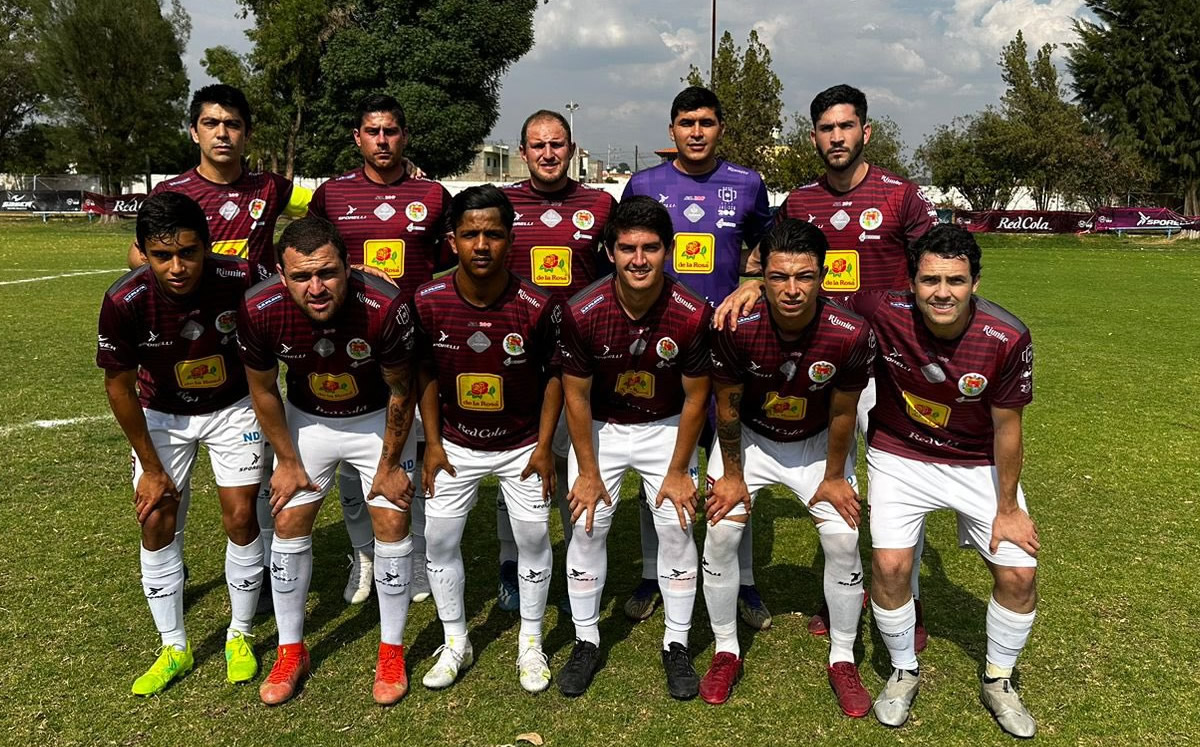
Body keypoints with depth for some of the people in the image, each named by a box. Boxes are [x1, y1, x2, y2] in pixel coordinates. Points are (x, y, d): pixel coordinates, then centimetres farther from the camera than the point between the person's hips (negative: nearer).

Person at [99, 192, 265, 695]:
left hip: (232, 407, 0)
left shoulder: (241, 281, -29)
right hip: (160, 413, 1)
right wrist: (151, 468, -6)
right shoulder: (124, 302, -29)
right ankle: (174, 648, 20)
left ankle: (240, 637, 20)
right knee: (156, 525, 1)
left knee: (240, 519, -2)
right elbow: (119, 386, -13)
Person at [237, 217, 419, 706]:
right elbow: (263, 389, -8)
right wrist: (287, 461, -2)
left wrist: (388, 466, -9)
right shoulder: (259, 311, -28)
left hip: (378, 419, -2)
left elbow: (400, 391, -17)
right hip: (306, 420, 2)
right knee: (288, 525, 2)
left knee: (392, 524, -3)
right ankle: (291, 651, 22)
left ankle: (392, 652, 16)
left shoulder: (385, 308, -35)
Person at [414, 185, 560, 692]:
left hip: (521, 445, -1)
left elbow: (554, 375, -6)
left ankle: (530, 645, 26)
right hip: (456, 445, 2)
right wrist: (433, 442, -3)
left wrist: (544, 446, -7)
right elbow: (427, 374, -1)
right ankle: (455, 642, 26)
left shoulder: (535, 307, -20)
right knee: (440, 539, 4)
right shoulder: (429, 302, -16)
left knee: (533, 538, 4)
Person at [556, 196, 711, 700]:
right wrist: (588, 471, -7)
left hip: (665, 428, 0)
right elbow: (576, 396, -12)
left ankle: (677, 645, 16)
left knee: (677, 527, -3)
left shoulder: (692, 314, -25)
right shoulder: (582, 313, -25)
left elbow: (695, 397, -11)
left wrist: (677, 471, -7)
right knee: (588, 527, 0)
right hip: (599, 427, 0)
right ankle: (585, 642, 19)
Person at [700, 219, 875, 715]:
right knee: (720, 534, -8)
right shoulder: (737, 328, -31)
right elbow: (727, 406, -15)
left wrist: (833, 477, -3)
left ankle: (842, 661, 17)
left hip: (817, 443, 1)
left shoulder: (851, 335, -30)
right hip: (749, 437, 0)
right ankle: (726, 653, 15)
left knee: (843, 542, -6)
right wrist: (732, 475, -6)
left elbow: (842, 414, -13)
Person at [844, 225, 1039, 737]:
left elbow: (1006, 429, -13)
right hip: (899, 457, -1)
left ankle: (998, 682, 25)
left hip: (979, 463, 1)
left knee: (1019, 573, -3)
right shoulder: (883, 314, -26)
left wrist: (1007, 509, -4)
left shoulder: (1007, 339, -25)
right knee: (890, 565, -15)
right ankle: (903, 673, 15)